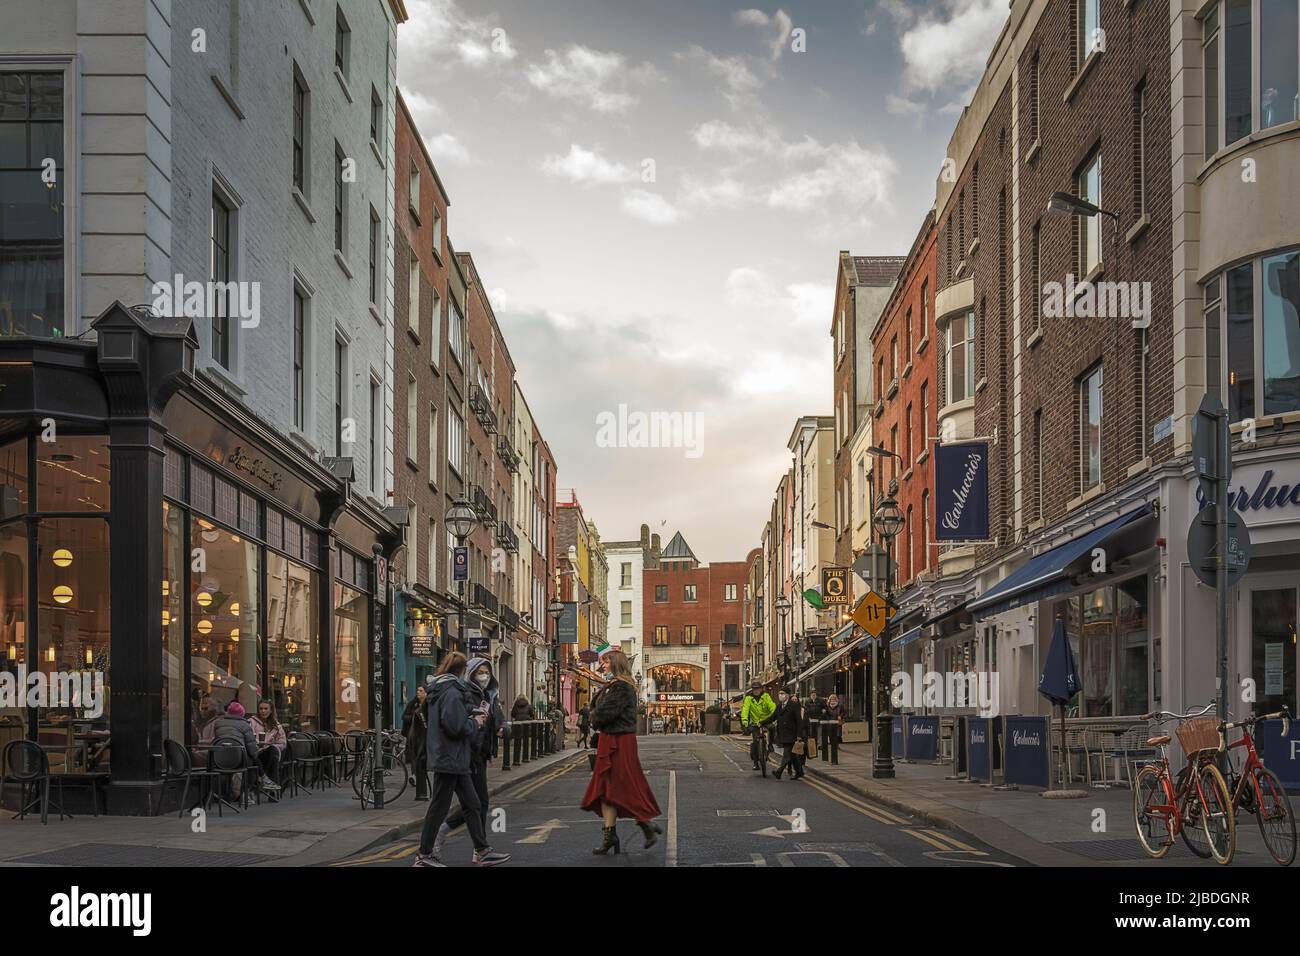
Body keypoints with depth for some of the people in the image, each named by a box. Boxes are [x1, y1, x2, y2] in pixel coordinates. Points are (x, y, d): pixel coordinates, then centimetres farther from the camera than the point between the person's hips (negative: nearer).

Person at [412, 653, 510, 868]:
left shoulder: (438, 691, 14)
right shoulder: (452, 693, -18)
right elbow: (455, 727, -26)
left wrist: (472, 718, 13)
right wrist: (475, 723, -7)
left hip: (453, 759, 10)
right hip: (450, 759, -10)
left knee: (471, 804, 12)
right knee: (439, 807, -2)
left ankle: (482, 852, 16)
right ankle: (424, 855, 6)